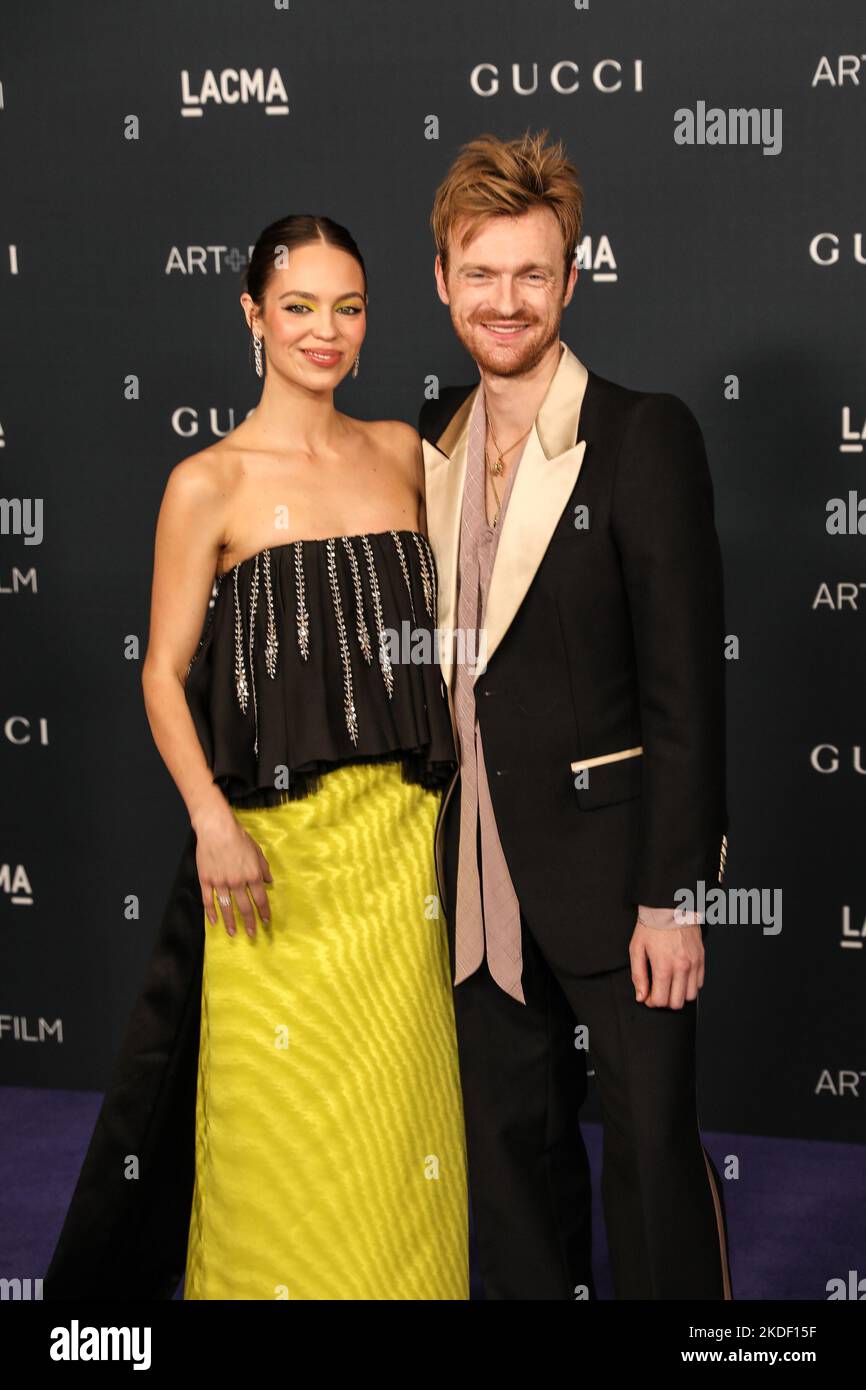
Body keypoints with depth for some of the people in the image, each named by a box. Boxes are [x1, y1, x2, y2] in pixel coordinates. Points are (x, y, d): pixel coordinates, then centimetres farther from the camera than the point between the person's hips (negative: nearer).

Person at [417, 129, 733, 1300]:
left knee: (653, 1140, 4)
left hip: (609, 858, -5)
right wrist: (440, 849, 8)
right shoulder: (429, 444, 8)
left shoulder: (645, 436, -10)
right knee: (512, 1140, 15)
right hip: (481, 867, 6)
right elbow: (439, 658, 12)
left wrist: (674, 894, -16)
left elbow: (687, 681, -13)